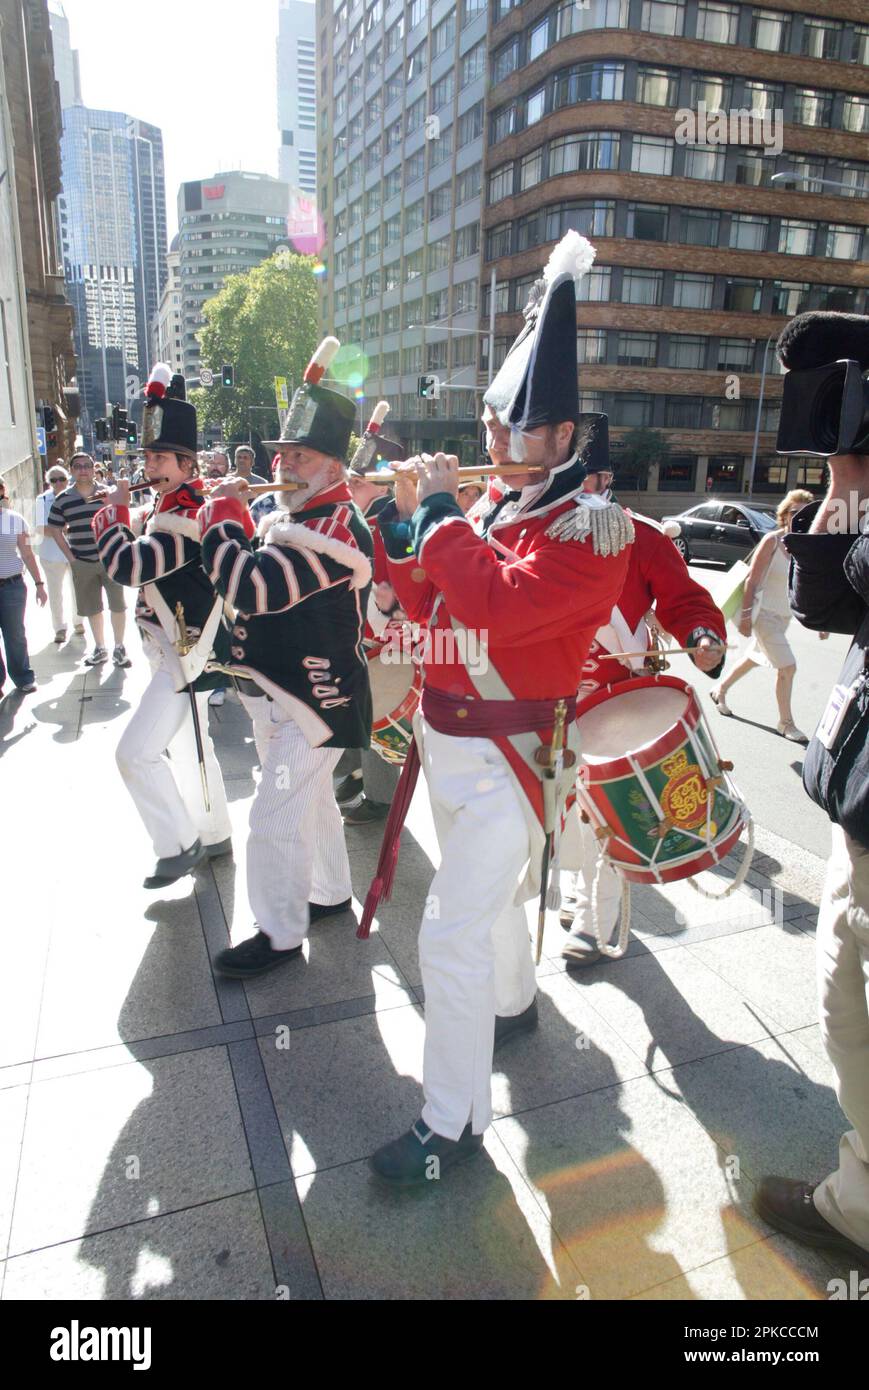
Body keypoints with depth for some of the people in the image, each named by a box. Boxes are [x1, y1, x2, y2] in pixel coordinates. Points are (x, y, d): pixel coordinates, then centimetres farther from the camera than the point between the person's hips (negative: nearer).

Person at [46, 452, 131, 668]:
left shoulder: (107, 494, -1)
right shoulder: (62, 499, 0)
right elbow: (55, 530, 6)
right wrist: (70, 556, -2)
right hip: (82, 563, 1)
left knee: (117, 604, 3)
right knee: (92, 608, 10)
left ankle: (119, 647, 16)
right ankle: (100, 648, 24)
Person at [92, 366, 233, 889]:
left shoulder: (186, 518, -22)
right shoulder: (176, 503, 10)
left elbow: (127, 565, -30)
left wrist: (113, 510, -14)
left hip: (188, 656, -11)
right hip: (183, 650, 11)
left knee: (137, 753, -9)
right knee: (189, 745, 19)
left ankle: (180, 845, 5)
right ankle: (215, 835, 33)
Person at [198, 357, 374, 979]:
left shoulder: (336, 528, -22)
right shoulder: (285, 519, 11)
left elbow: (254, 588, -31)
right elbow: (251, 582, 14)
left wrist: (221, 514, -17)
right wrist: (238, 517, 1)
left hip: (312, 699, -10)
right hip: (277, 691, 10)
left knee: (277, 816, -4)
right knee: (311, 799, 21)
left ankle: (281, 934, 13)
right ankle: (332, 892, 40)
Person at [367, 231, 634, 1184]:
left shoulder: (590, 528, -16)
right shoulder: (493, 508, 10)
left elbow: (500, 603, -32)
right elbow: (427, 604, 10)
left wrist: (442, 510, -20)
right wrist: (405, 518, -2)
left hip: (505, 757, -8)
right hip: (448, 741, 9)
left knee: (451, 933, -7)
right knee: (490, 895, 26)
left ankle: (453, 1122, 9)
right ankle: (515, 1002, 51)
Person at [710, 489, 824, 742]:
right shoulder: (773, 541, -15)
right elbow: (751, 580, -16)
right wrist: (746, 615, -19)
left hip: (784, 615, 7)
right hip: (765, 613, -7)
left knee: (754, 658, 21)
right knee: (787, 666, -8)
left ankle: (720, 691, 42)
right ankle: (786, 722, 8)